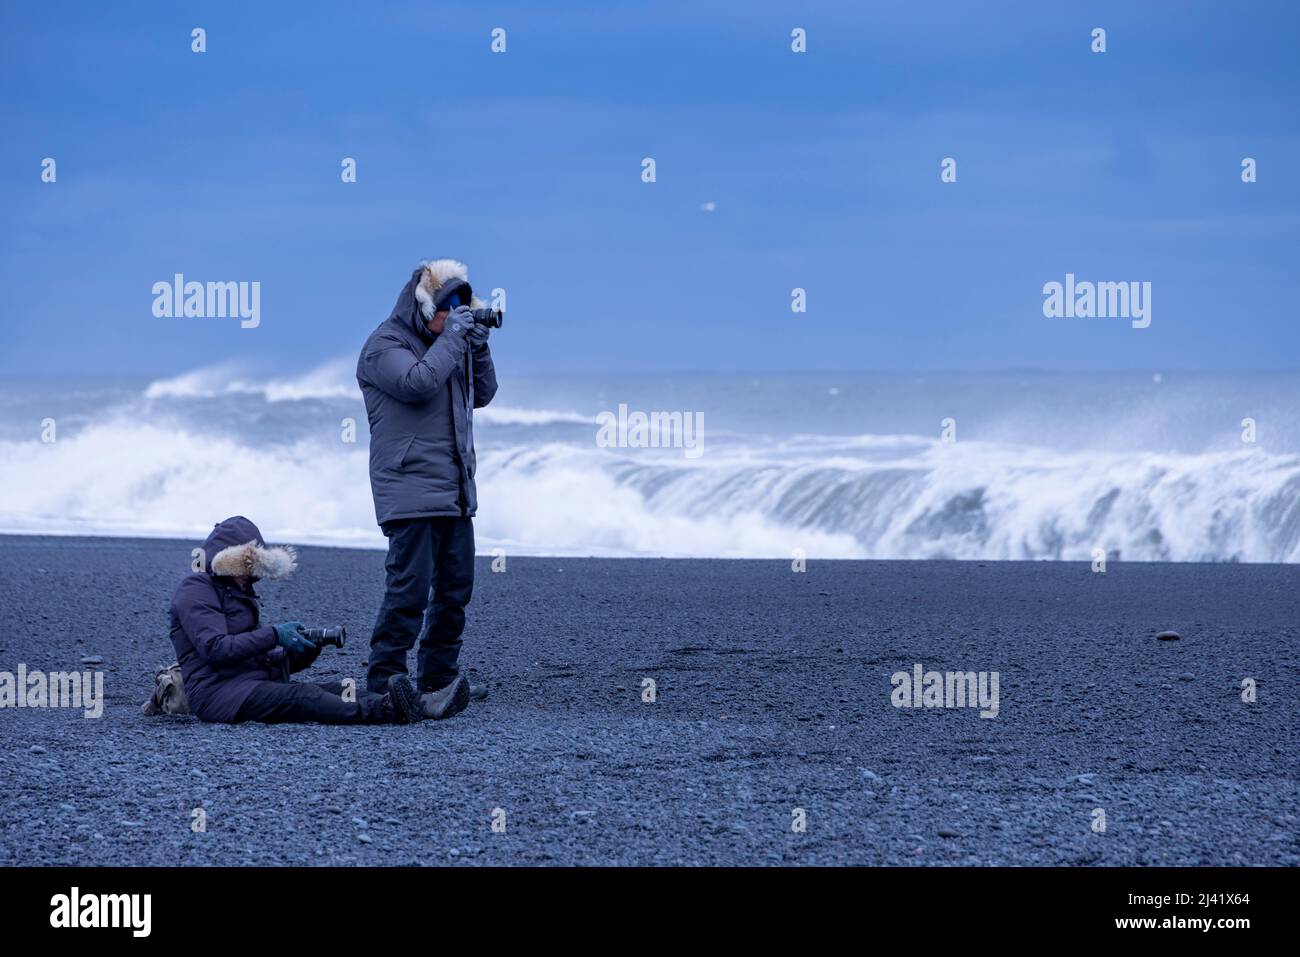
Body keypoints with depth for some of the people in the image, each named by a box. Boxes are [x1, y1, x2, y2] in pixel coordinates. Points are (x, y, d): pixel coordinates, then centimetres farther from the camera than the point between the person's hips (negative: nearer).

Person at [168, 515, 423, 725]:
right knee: (302, 696, -33)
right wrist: (274, 635, -19)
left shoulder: (240, 591, 26)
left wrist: (300, 653, 1)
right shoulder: (195, 590, -2)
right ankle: (381, 710, -52)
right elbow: (214, 648, -18)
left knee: (336, 689, -16)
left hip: (253, 683, 9)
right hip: (216, 692, -9)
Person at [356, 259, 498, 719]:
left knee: (455, 587, 10)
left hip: (455, 491, 9)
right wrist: (451, 339, -14)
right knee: (410, 588, -12)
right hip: (411, 488, -9)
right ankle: (383, 688, -8)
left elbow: (482, 394, 20)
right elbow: (417, 382, -23)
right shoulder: (386, 345, -6)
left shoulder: (444, 343, 18)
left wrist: (477, 348, 6)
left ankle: (437, 680, 19)